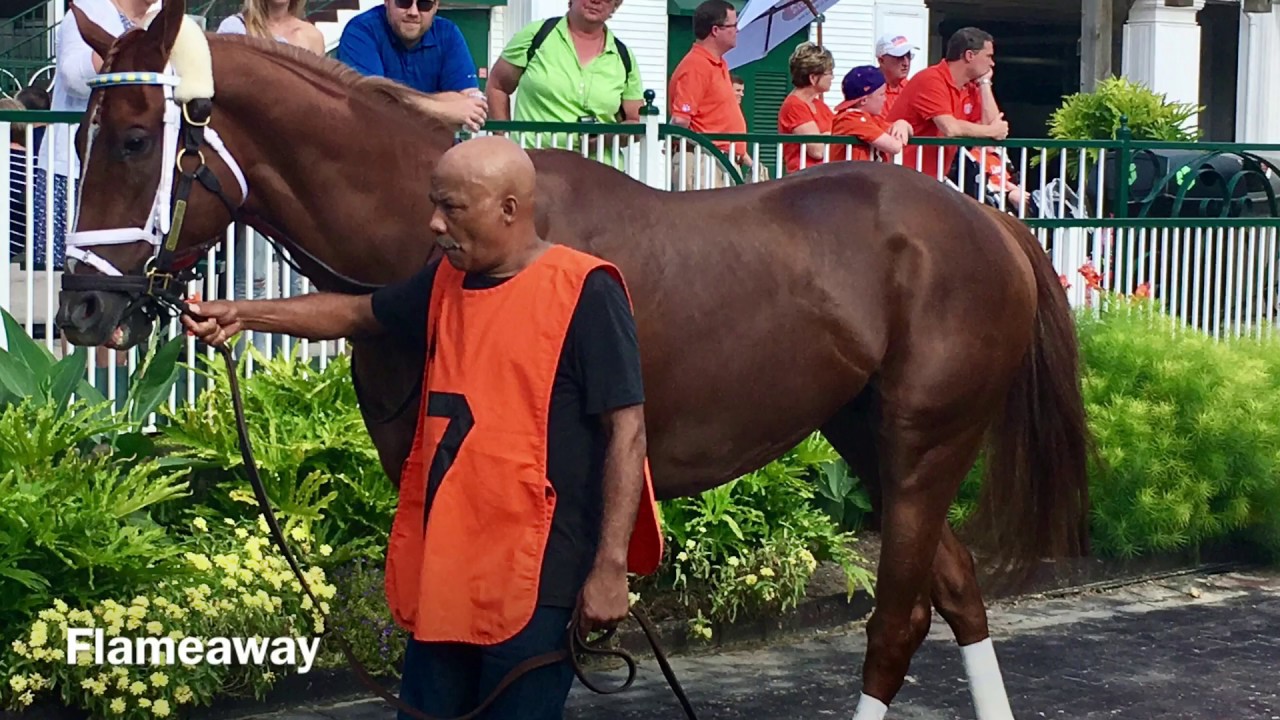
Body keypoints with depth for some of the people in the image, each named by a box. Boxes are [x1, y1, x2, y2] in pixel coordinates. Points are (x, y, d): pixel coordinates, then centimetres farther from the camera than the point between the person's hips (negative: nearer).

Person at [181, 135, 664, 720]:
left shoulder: (584, 292, -12)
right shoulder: (446, 282, 11)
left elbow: (626, 431, -13)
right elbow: (355, 313, 26)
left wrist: (610, 568, -17)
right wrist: (243, 315, 15)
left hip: (529, 580, -7)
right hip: (440, 571, 7)